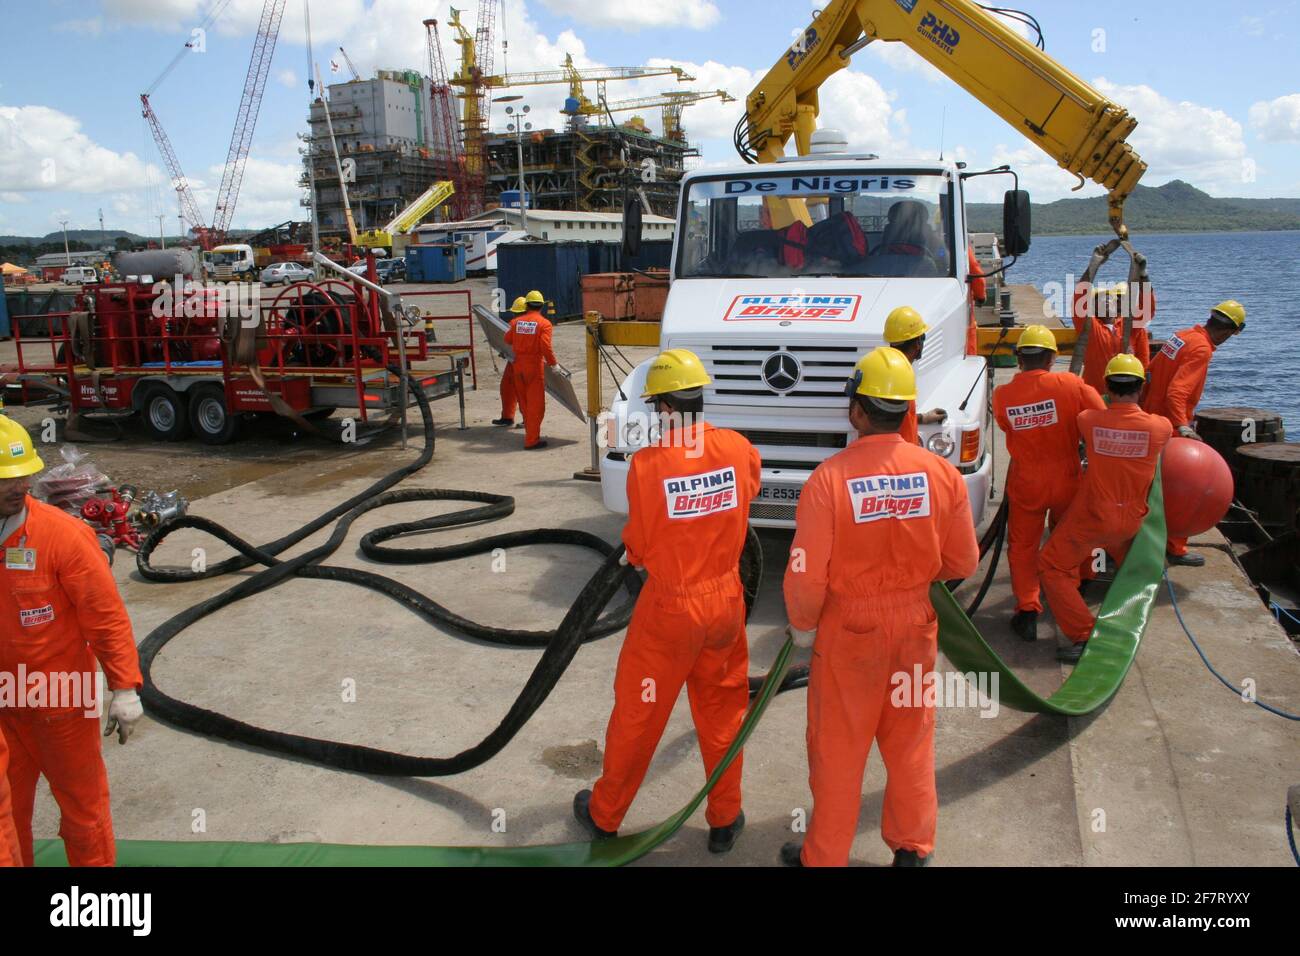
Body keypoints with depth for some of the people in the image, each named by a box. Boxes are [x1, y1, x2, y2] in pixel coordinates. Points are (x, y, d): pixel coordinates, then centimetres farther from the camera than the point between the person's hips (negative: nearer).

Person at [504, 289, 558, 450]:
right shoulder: (544, 323, -9)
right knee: (535, 404, 0)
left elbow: (508, 340, 11)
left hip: (518, 364, 5)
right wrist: (553, 363, -9)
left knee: (524, 402, 16)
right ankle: (532, 440, -1)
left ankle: (531, 433, 29)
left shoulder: (516, 322, 4)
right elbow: (545, 347, -18)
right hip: (534, 365, -5)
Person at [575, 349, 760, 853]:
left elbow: (638, 547, -9)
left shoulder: (647, 463, -19)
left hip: (669, 608, -2)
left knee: (637, 716, 14)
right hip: (726, 599, 3)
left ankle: (604, 814, 34)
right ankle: (724, 820, 33)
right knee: (723, 712, 20)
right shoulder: (739, 449, -11)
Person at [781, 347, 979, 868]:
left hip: (848, 630, -3)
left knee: (837, 751, 12)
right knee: (910, 743, 21)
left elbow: (805, 575, -20)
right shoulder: (942, 473, -10)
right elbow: (963, 562, -1)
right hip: (916, 626, 4)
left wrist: (802, 627, -1)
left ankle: (823, 857, 29)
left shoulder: (829, 478, -22)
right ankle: (913, 847, 38)